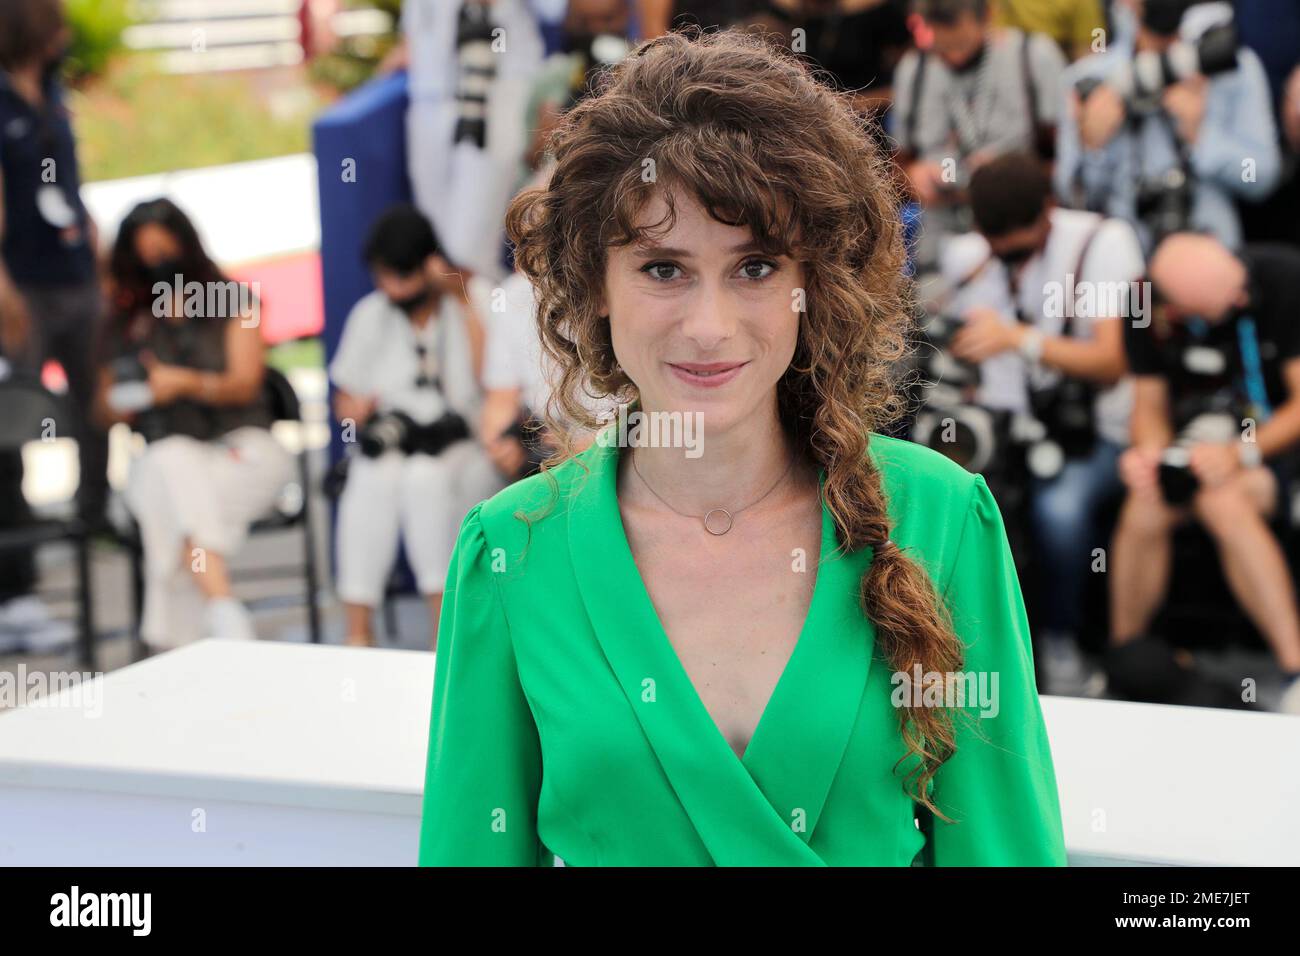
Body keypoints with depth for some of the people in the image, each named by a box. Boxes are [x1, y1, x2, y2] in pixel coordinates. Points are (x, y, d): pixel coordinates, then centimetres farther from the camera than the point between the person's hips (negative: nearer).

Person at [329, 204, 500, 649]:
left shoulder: (475, 301, 3)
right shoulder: (370, 315, 15)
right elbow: (345, 399, 20)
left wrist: (462, 301, -12)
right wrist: (359, 410, -4)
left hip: (463, 449, -2)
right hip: (386, 449, 2)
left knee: (426, 475, -35)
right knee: (374, 481, -31)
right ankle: (357, 633, -32)